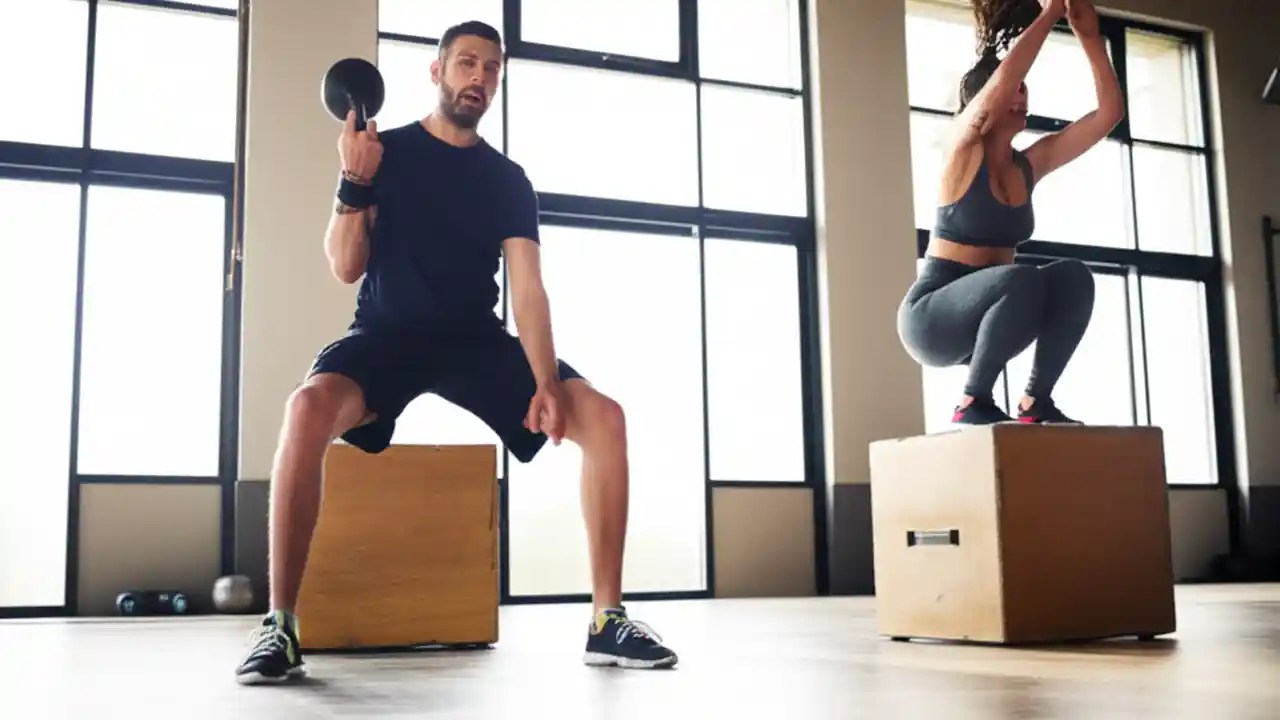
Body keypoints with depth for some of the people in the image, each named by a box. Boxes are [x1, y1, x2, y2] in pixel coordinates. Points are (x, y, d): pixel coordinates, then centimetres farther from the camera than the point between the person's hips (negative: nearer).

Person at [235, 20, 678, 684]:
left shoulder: (508, 180, 6)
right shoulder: (385, 151, 1)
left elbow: (527, 288, -5)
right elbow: (346, 268, -5)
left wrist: (546, 383, -19)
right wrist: (354, 184, -21)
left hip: (478, 340, 3)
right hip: (389, 331, -2)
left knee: (602, 415, -17)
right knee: (310, 406, -36)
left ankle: (607, 621, -10)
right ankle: (279, 625, -25)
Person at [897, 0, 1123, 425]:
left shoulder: (1030, 164, 7)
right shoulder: (964, 150, -10)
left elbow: (1109, 113, 3)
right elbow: (1004, 75, -27)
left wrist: (1089, 37, -4)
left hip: (983, 317, 7)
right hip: (932, 317, -6)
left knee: (1073, 277, -16)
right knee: (1021, 279, -33)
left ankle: (1036, 401, -8)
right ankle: (973, 402, -19)